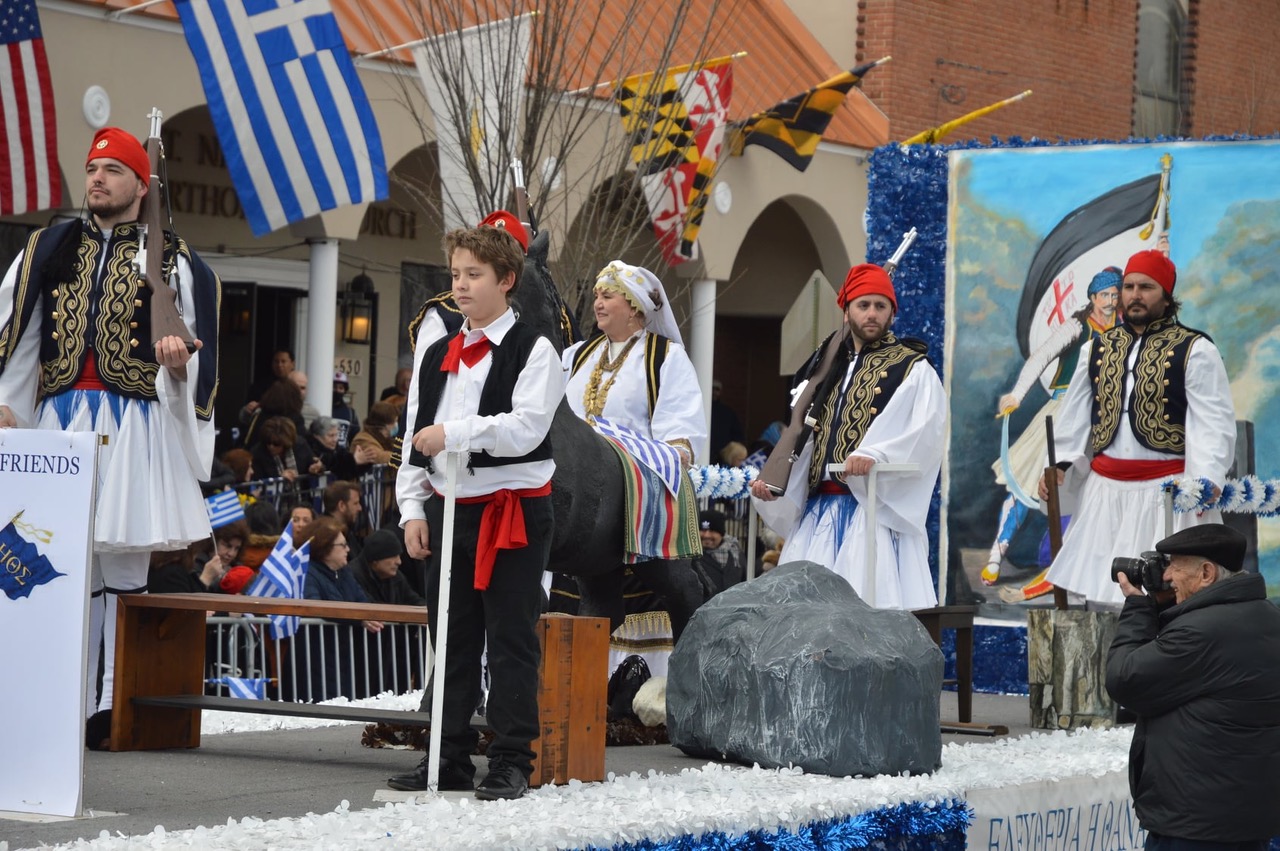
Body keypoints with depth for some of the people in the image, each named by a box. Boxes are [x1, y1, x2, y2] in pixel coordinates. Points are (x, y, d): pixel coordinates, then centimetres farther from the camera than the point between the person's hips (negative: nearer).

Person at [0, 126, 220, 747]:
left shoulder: (172, 261, 6)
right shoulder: (50, 249, 15)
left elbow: (197, 364, 5)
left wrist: (177, 361, -18)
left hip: (134, 428, -3)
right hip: (60, 420, 3)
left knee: (121, 568, -5)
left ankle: (113, 707, -4)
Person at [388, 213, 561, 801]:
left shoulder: (533, 351, -4)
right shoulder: (434, 355, 13)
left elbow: (526, 427, -18)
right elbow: (414, 437, 13)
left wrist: (454, 432, -23)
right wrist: (413, 509, 5)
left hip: (514, 511, -6)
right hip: (448, 508, 6)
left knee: (511, 641, -2)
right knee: (451, 639, 10)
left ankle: (511, 763, 2)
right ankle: (450, 757, 17)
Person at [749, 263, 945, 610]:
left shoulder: (912, 369, 3)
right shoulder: (829, 367, 22)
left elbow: (925, 429, -15)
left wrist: (875, 455, -31)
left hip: (875, 509, -6)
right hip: (819, 512, 6)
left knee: (872, 606, -16)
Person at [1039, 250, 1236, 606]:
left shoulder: (1195, 351, -3)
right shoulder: (1097, 350, 13)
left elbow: (1214, 423, -10)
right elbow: (1075, 416, 17)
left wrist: (1206, 480, -23)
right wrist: (1060, 464, 3)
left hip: (1168, 494, -5)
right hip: (1105, 490, 5)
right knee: (1101, 593, 5)